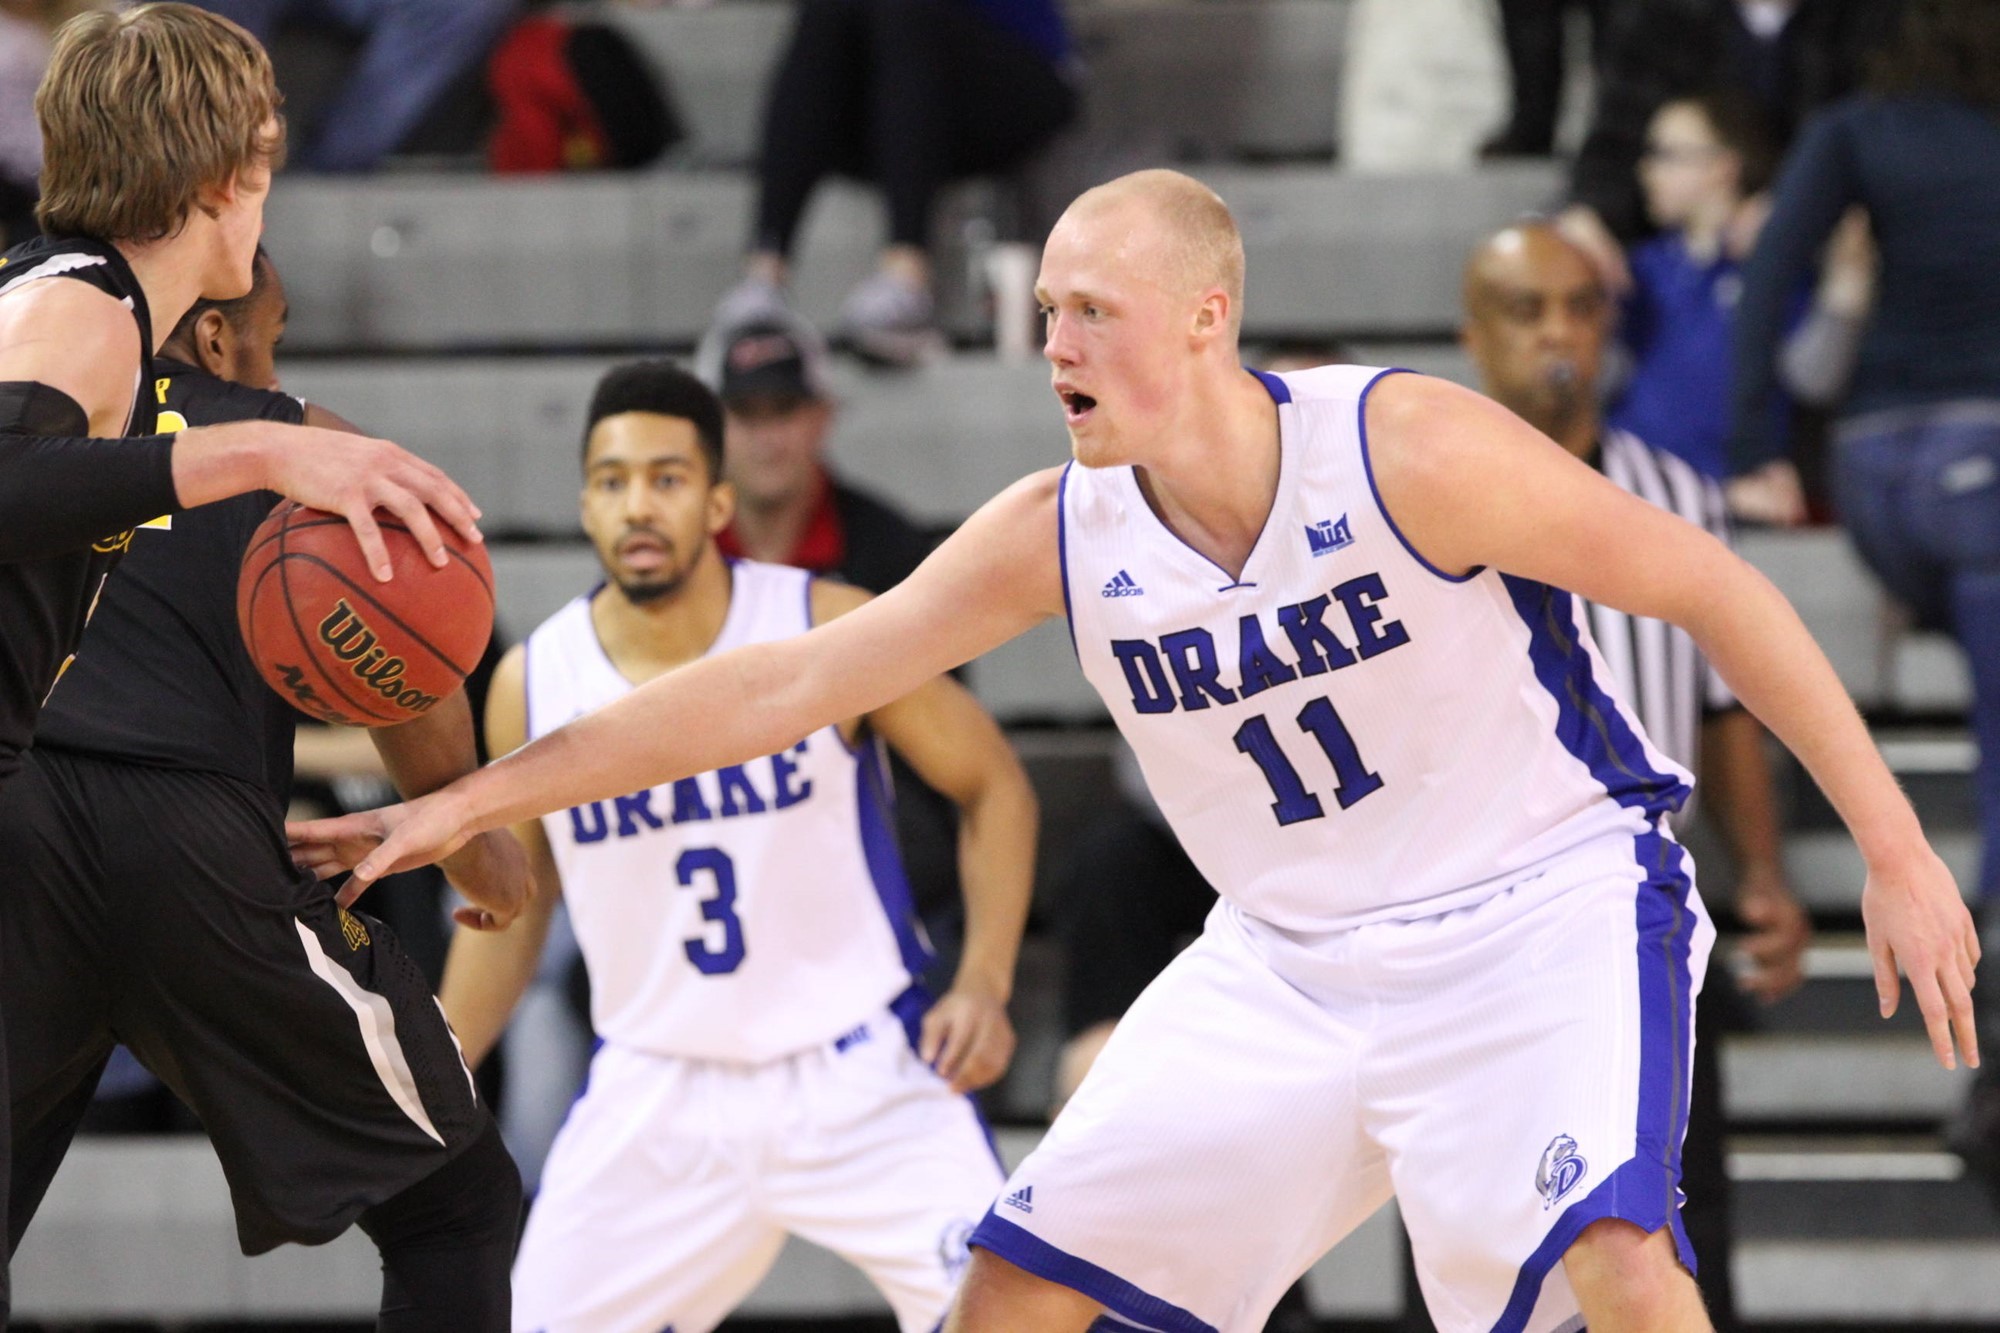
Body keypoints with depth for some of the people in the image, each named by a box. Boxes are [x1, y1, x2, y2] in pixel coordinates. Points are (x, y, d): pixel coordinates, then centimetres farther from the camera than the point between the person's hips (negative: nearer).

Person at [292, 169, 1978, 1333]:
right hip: (1290, 956, 6)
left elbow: (1708, 588, -14)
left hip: (1543, 908, -6)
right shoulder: (1062, 534, -6)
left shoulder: (1405, 451, -21)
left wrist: (1892, 847, -15)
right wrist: (477, 799, -6)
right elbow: (785, 685, -3)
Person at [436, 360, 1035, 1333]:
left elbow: (994, 787, -1)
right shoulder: (532, 685, -3)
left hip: (858, 1078, -2)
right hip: (655, 1096, 3)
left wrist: (983, 984, -13)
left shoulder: (834, 632, -11)